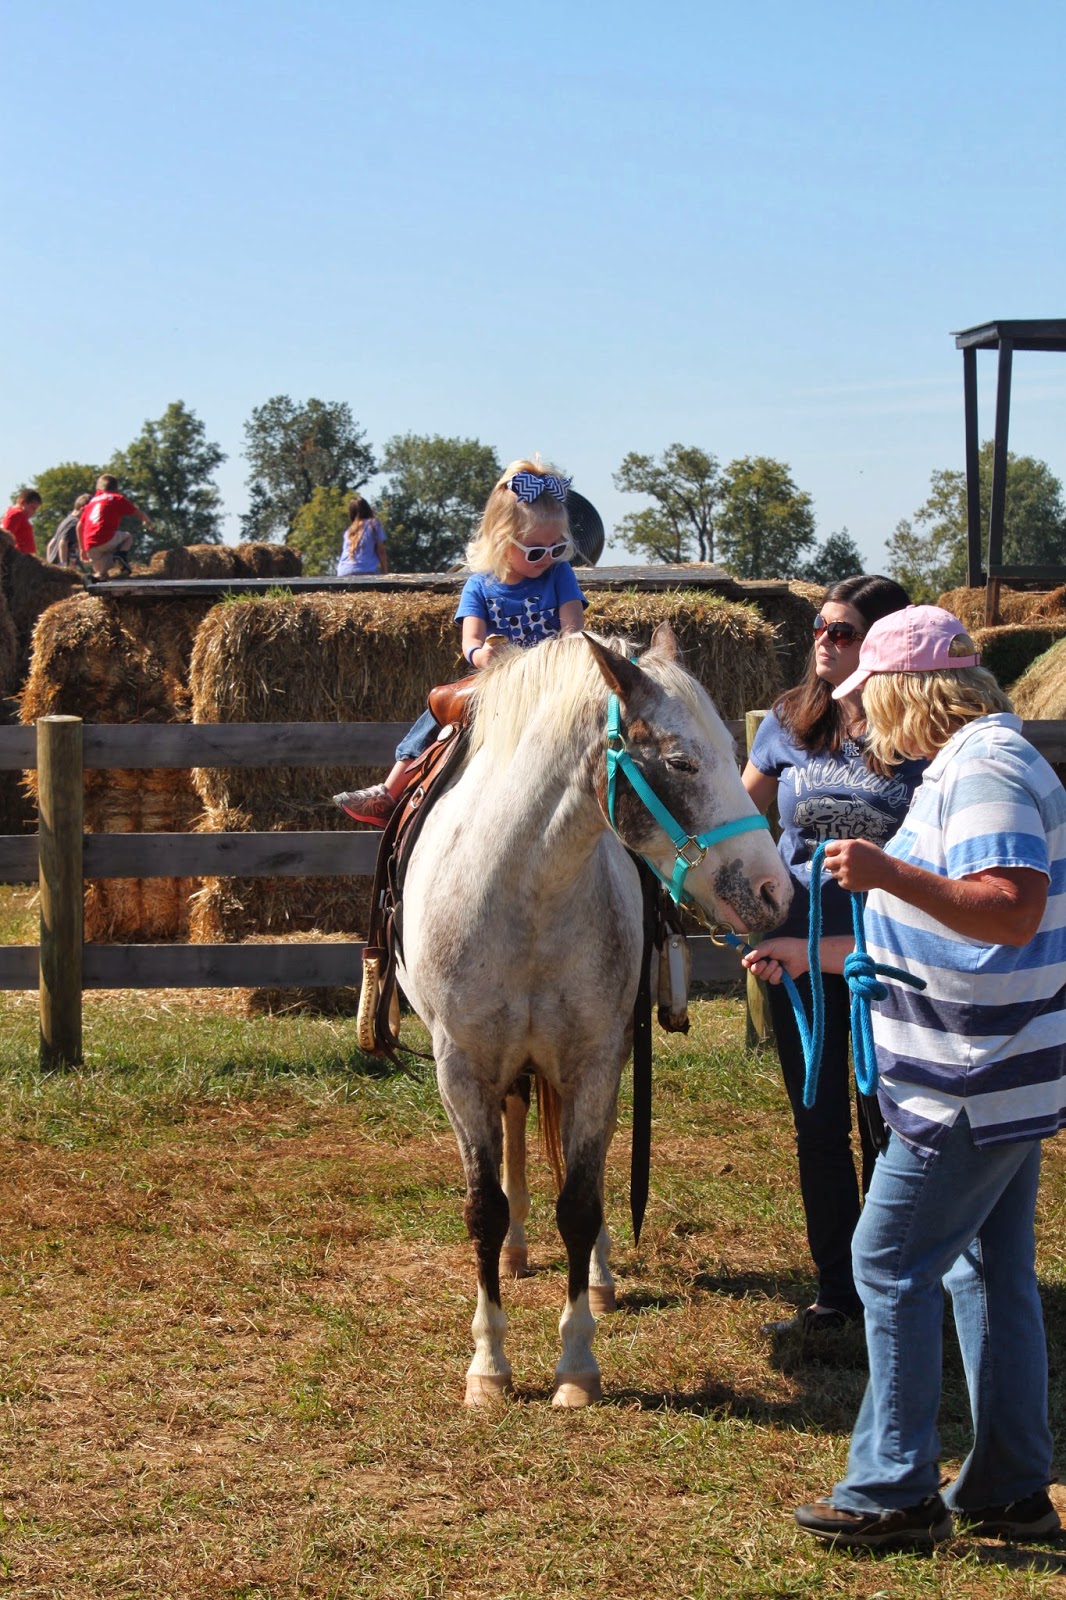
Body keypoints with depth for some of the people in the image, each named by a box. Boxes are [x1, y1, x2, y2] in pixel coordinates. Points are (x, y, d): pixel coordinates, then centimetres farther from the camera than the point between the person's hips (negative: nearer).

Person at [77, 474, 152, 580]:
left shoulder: (92, 501, 25)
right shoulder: (117, 498, 12)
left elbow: (80, 526, 23)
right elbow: (137, 512, 15)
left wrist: (82, 549, 30)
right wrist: (148, 521, 37)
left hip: (90, 547, 4)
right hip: (107, 539, -4)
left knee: (101, 573, 17)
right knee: (128, 537, 25)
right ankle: (122, 554, -6)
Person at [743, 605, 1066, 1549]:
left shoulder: (983, 771, -17)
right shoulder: (976, 763, 16)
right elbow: (941, 936, 24)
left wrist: (889, 873, -37)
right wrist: (810, 955, 25)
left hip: (970, 1089, -11)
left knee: (893, 1265, -4)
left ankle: (893, 1491, 2)